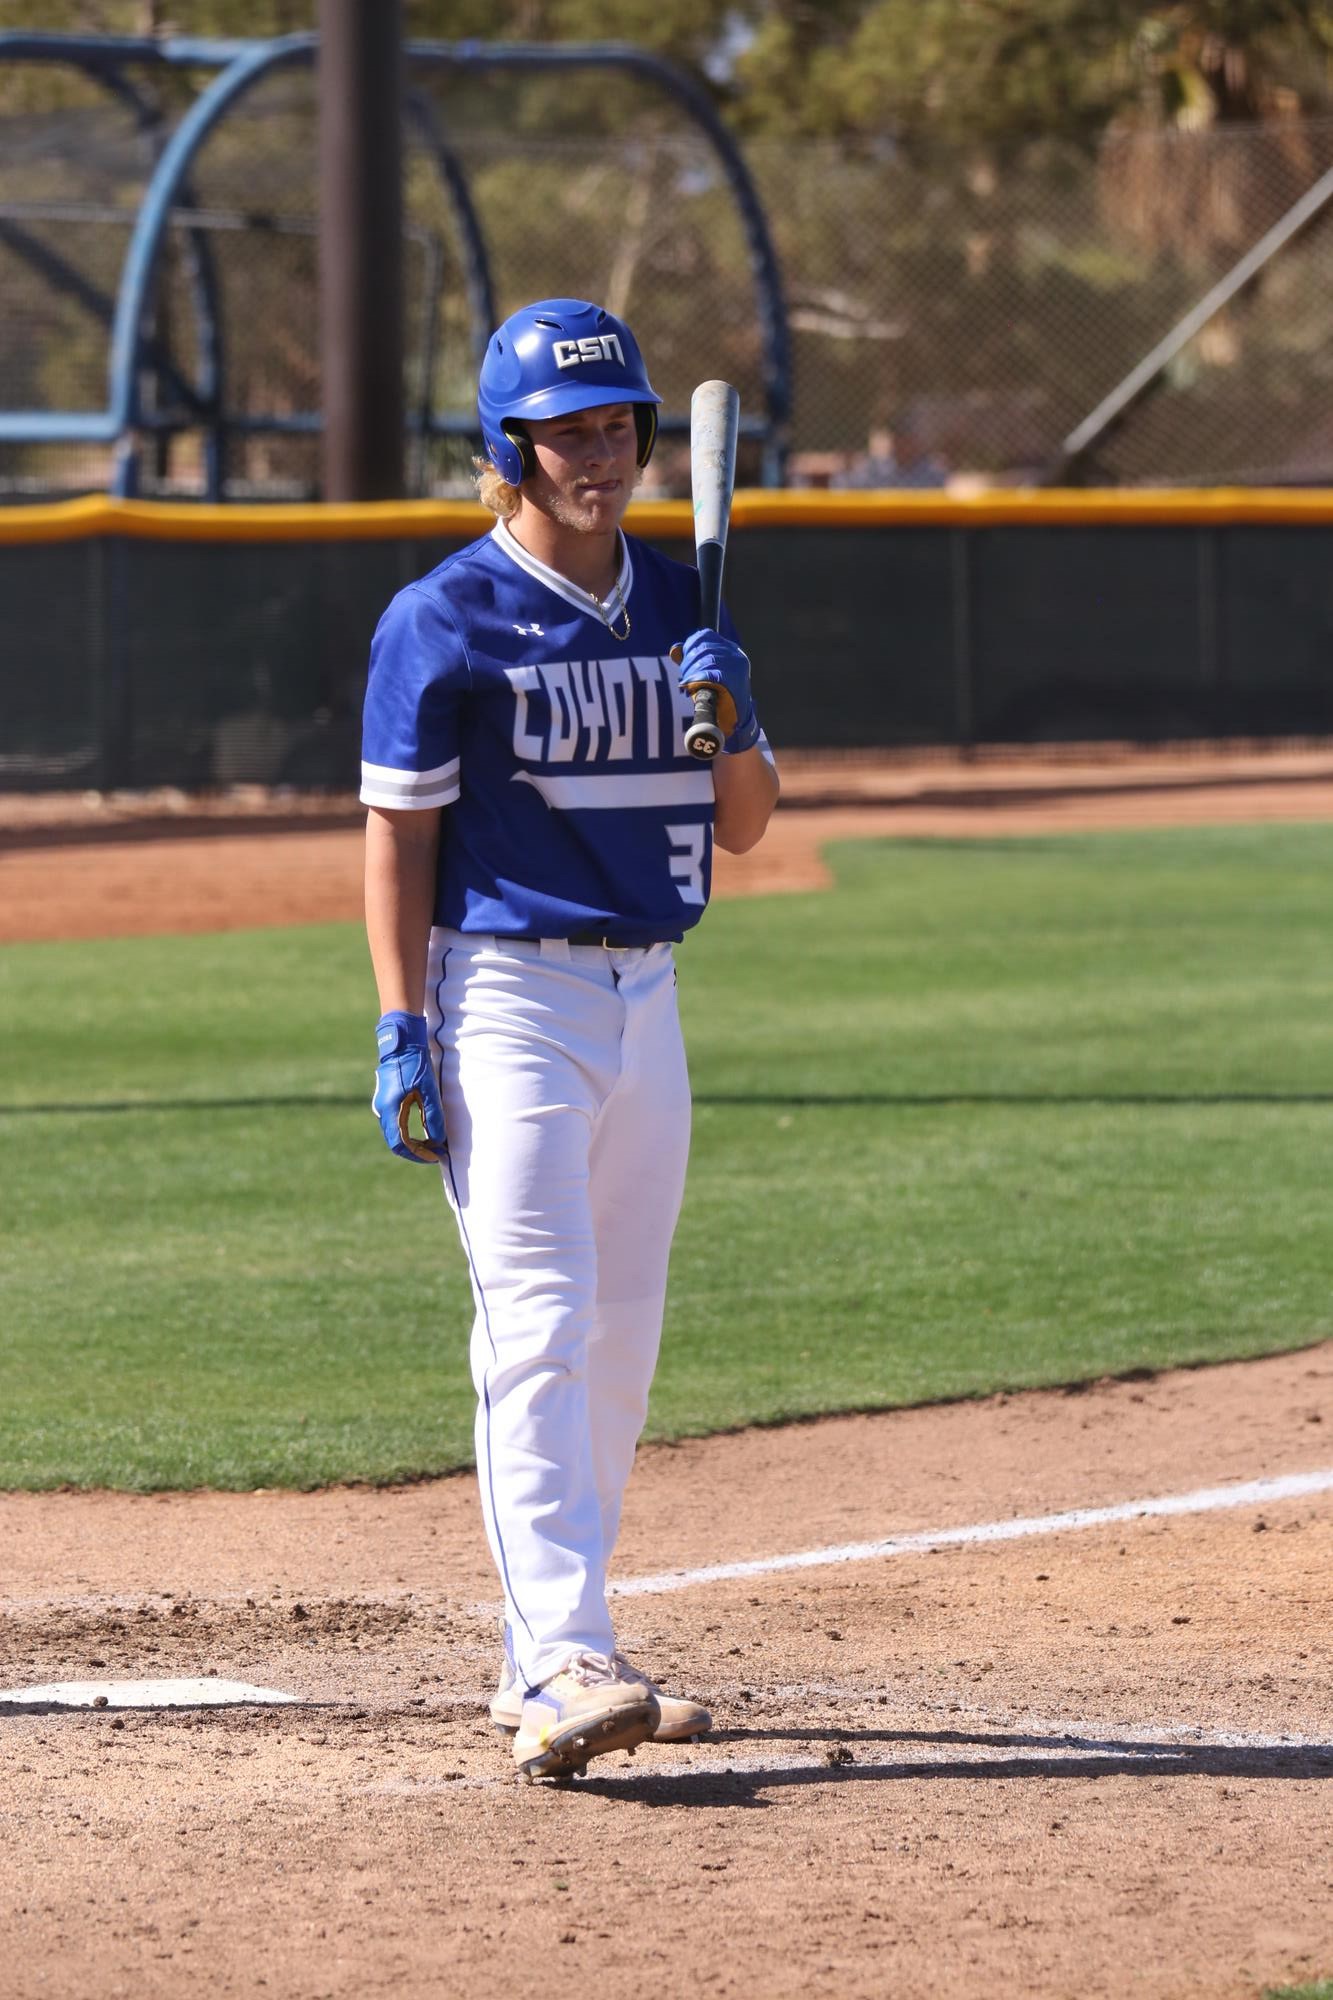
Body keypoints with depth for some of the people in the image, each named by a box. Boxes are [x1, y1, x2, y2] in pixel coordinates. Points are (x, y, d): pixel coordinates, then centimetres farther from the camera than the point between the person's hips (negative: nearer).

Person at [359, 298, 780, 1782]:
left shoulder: (679, 608, 11)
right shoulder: (445, 622, -6)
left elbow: (744, 826, 13)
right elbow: (398, 835, -7)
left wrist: (730, 720, -8)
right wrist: (403, 1032, -13)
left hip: (644, 995, 7)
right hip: (507, 992, -7)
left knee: (620, 1336, 9)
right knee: (539, 1326, -16)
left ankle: (547, 1657, 18)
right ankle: (560, 1672, -23)